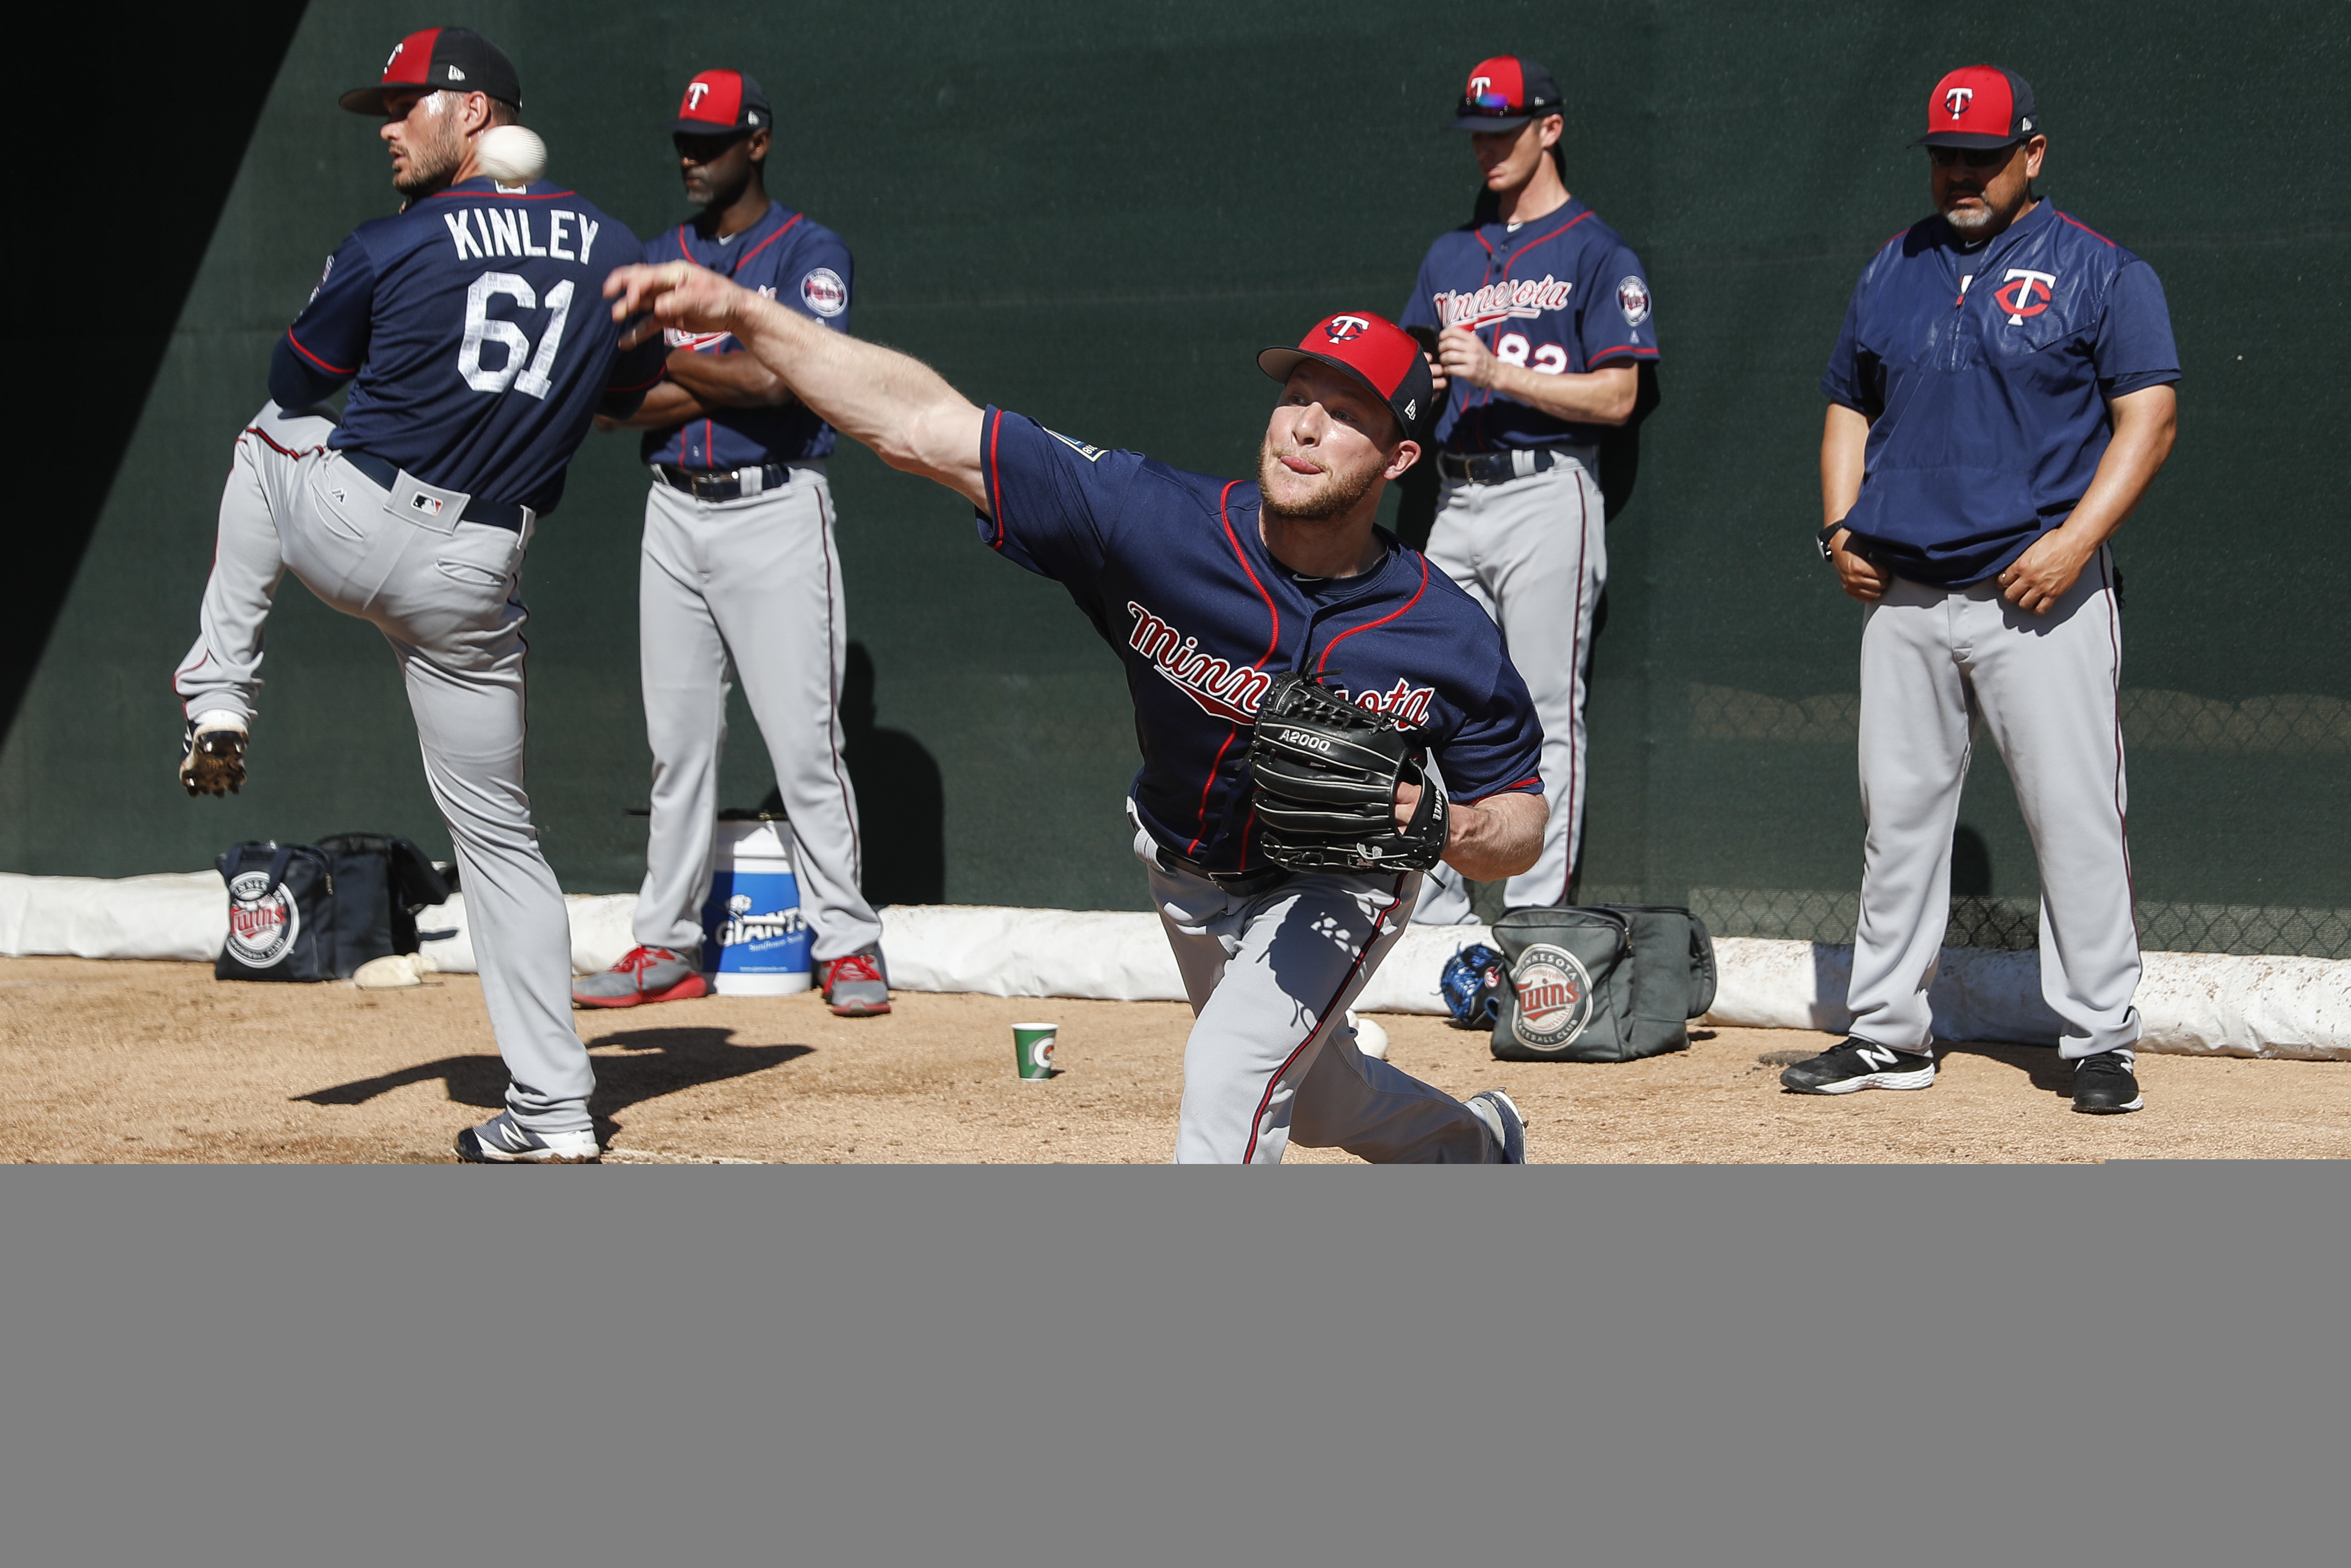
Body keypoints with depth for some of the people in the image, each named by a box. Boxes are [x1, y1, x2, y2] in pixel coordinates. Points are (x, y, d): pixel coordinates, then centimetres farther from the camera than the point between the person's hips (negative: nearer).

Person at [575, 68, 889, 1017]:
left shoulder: (810, 252, -2)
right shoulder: (656, 259, 13)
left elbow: (778, 377, -17)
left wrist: (665, 356, -8)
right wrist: (730, 378, -10)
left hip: (774, 509, -5)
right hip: (674, 513, 5)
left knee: (804, 740, -8)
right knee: (677, 739, 7)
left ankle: (847, 946, -3)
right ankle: (667, 947, 13)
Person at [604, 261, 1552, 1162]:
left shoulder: (1449, 643, -30)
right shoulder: (1158, 522, -31)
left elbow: (1524, 826, -15)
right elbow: (922, 428, -35)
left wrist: (1445, 829, -40)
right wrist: (743, 316, -45)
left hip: (1340, 892, -4)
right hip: (1188, 880, 4)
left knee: (1228, 1081, -27)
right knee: (1310, 1100, 26)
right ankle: (1472, 1142, 58)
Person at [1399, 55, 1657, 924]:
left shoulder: (1598, 254, -3)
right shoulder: (1452, 255, 18)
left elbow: (1616, 397, -10)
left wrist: (1498, 373, -18)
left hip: (1547, 498, -7)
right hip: (1457, 500, 7)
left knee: (1545, 718, -6)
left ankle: (1536, 919, -5)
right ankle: (1439, 911, 12)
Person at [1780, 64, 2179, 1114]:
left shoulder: (2099, 272, 1)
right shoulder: (1893, 271, 16)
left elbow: (2147, 417, -5)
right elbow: (1848, 407, 23)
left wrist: (2074, 541, -16)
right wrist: (1841, 528, 6)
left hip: (2041, 594, -5)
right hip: (1902, 595, 5)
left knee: (2075, 817, -7)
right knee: (1897, 813, 7)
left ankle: (2099, 1042, -1)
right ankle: (1888, 1034, 16)